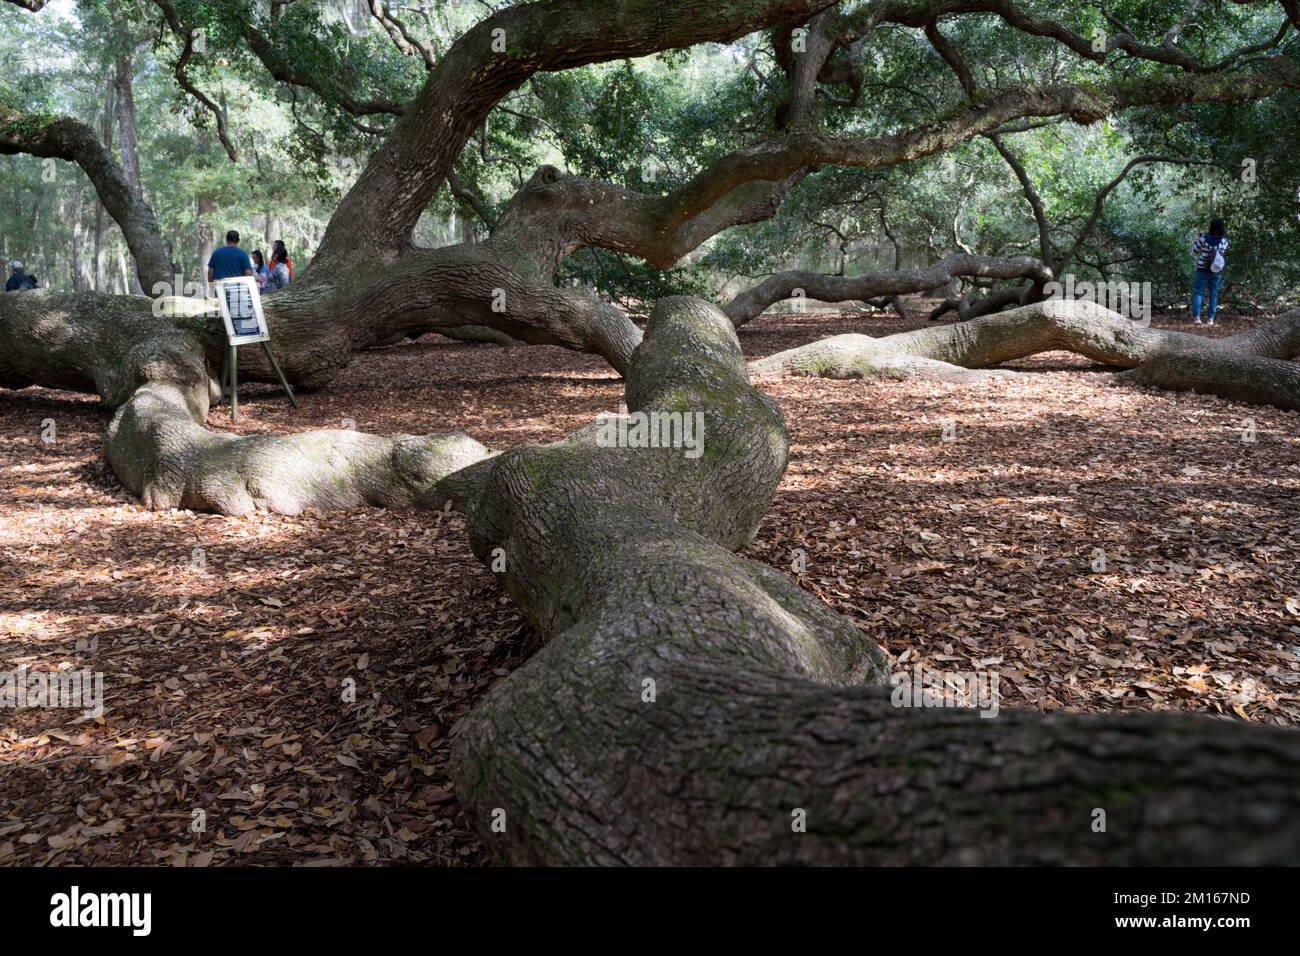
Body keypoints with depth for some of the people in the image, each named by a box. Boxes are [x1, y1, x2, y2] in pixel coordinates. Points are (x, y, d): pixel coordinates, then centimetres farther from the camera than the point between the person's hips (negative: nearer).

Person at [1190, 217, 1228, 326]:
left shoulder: (1204, 238, -14)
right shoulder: (1224, 241, -4)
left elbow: (1194, 252, -4)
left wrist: (1196, 240, 12)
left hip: (1203, 270, -3)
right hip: (1216, 271, 3)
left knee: (1197, 293, 1)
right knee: (1213, 294, 11)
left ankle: (1196, 317, -12)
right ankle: (1210, 319, 10)